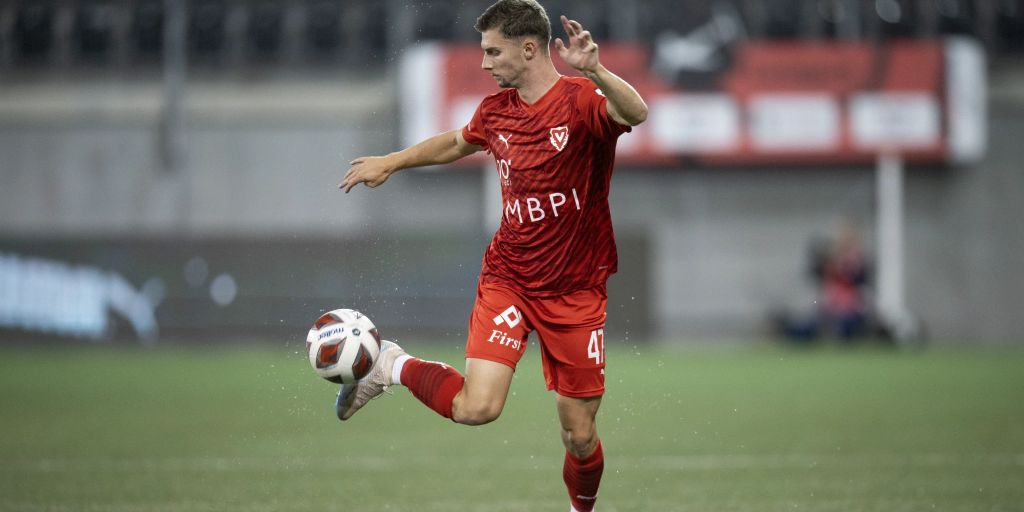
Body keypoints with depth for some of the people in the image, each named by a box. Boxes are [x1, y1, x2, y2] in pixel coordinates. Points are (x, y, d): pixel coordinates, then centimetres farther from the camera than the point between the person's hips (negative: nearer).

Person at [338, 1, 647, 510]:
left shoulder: (580, 101, -14)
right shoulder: (496, 110, 3)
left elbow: (634, 113, -38)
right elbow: (457, 142, 27)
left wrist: (595, 73, -56)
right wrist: (390, 162, 29)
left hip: (575, 294, -2)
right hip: (507, 278, 3)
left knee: (580, 437, 5)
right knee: (476, 407, -19)